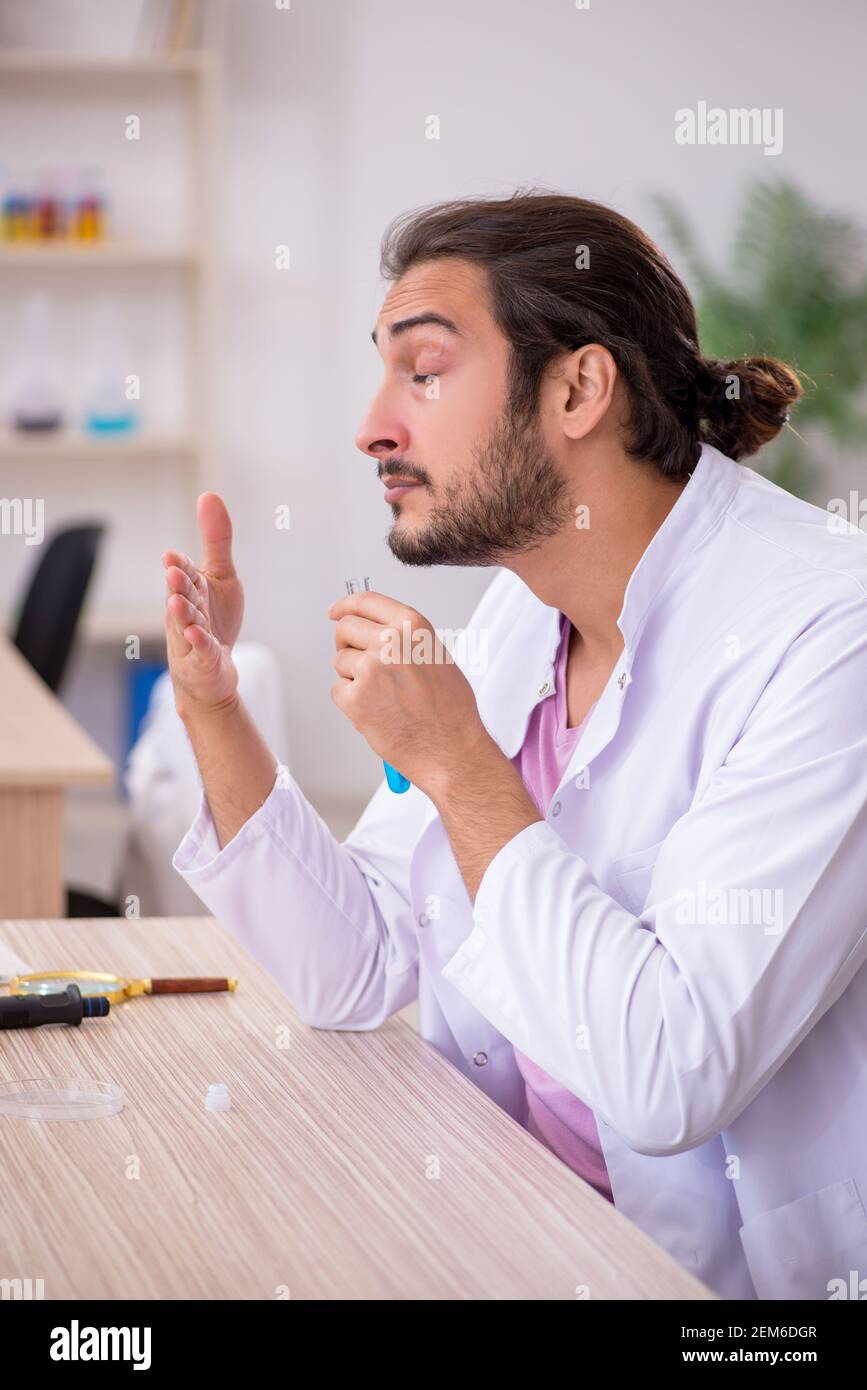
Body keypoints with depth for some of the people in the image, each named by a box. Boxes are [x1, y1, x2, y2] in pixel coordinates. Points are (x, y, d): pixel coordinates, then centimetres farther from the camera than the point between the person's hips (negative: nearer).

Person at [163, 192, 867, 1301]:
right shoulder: (518, 617, 5)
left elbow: (671, 1079, -28)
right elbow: (354, 977, 5)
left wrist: (460, 770, -23)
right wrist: (211, 705, -5)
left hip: (751, 1272, -7)